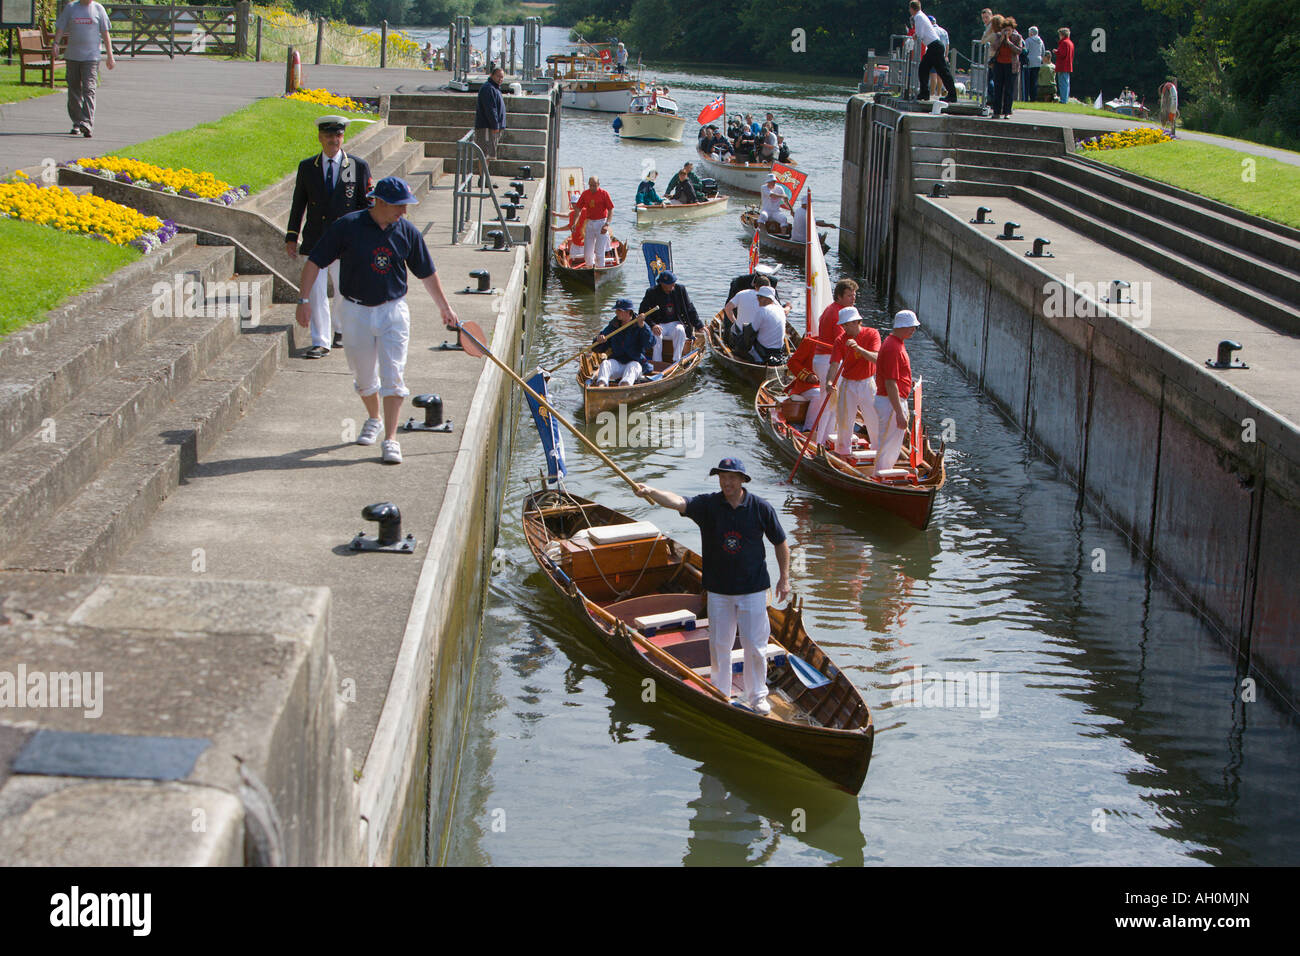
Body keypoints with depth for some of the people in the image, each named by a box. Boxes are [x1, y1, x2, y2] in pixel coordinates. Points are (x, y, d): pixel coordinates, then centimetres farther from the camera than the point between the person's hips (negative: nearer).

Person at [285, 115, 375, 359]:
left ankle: (339, 329, 36)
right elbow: (298, 204, 10)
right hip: (315, 242, 1)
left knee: (344, 292, 10)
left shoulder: (359, 167, 0)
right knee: (316, 291, -5)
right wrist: (292, 236, 7)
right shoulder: (306, 167, 5)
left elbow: (367, 205, 3)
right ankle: (320, 342, 1)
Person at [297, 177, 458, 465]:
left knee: (392, 377, -8)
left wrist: (444, 307, 16)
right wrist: (304, 300, -13)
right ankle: (373, 419, 39)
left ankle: (390, 439, -5)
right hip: (355, 311, 0)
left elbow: (427, 273, 10)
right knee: (363, 376, 13)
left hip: (393, 311, 0)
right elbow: (315, 262, -7)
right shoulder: (347, 226, -12)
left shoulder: (407, 232, -4)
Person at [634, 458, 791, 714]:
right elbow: (678, 502, -23)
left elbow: (780, 543, 6)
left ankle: (757, 696, 20)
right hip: (718, 590, 1)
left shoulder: (761, 508, -6)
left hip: (753, 589, -1)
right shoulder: (708, 505, -6)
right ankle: (721, 694, 24)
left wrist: (784, 578, 4)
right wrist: (650, 492, -42)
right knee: (719, 645, 9)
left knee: (754, 646, 5)